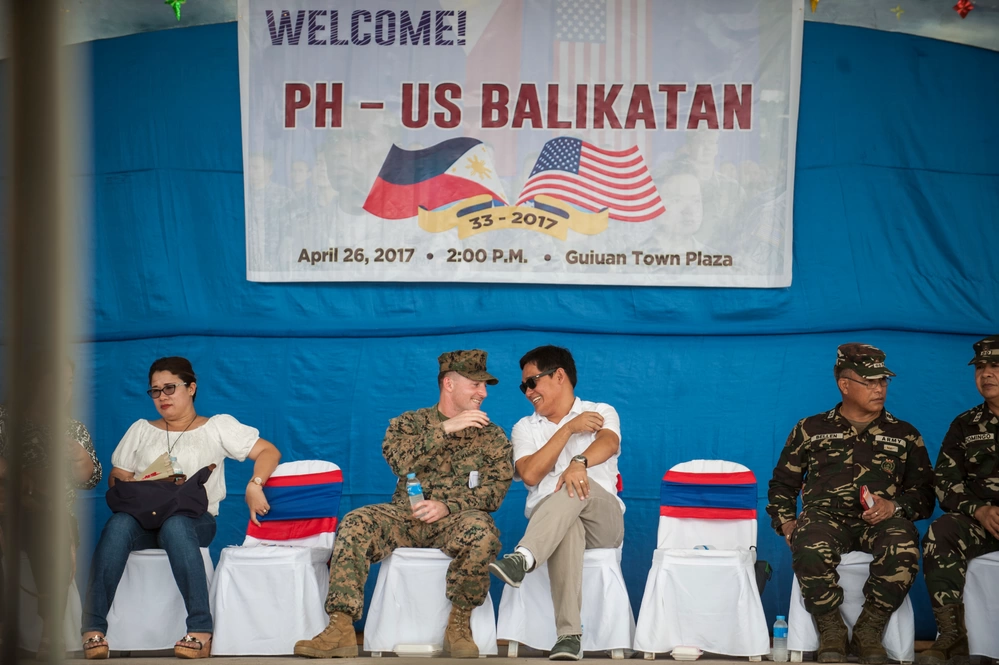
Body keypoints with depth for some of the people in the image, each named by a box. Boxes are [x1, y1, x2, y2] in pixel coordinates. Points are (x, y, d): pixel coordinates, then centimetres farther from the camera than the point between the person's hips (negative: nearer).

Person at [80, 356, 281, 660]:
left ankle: (201, 629, -43)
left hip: (195, 518, -2)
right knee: (118, 524, -35)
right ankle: (93, 628, -39)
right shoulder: (141, 430, 24)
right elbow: (117, 478, 17)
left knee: (175, 525, -40)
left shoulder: (217, 427, 14)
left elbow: (269, 452, 6)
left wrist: (254, 486, -13)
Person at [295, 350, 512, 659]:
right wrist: (446, 428, -16)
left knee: (481, 529, -36)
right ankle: (341, 628, -34)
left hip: (456, 521, -1)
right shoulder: (408, 423, 12)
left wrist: (448, 506, -18)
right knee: (356, 523, -28)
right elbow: (400, 461, -9)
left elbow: (496, 490, -2)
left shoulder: (492, 435, 10)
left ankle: (459, 624, -18)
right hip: (405, 517, 1)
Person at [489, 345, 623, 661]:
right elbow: (530, 475, -4)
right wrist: (569, 429, -9)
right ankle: (569, 634, -51)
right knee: (567, 525, -39)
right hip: (547, 521, 1)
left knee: (579, 485, -36)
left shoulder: (601, 412, 11)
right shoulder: (524, 427, 17)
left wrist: (579, 462, -39)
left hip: (603, 520, -1)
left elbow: (607, 444, -15)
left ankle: (522, 559, -56)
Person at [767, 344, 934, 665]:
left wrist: (894, 507, -8)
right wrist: (785, 522, 3)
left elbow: (924, 492, 14)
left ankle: (868, 633, -17)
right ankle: (831, 633, -17)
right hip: (825, 516, -1)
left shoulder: (904, 435, 21)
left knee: (903, 551, -37)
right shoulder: (810, 430, 19)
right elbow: (782, 483, 21)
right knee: (811, 550, -39)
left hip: (881, 521, 1)